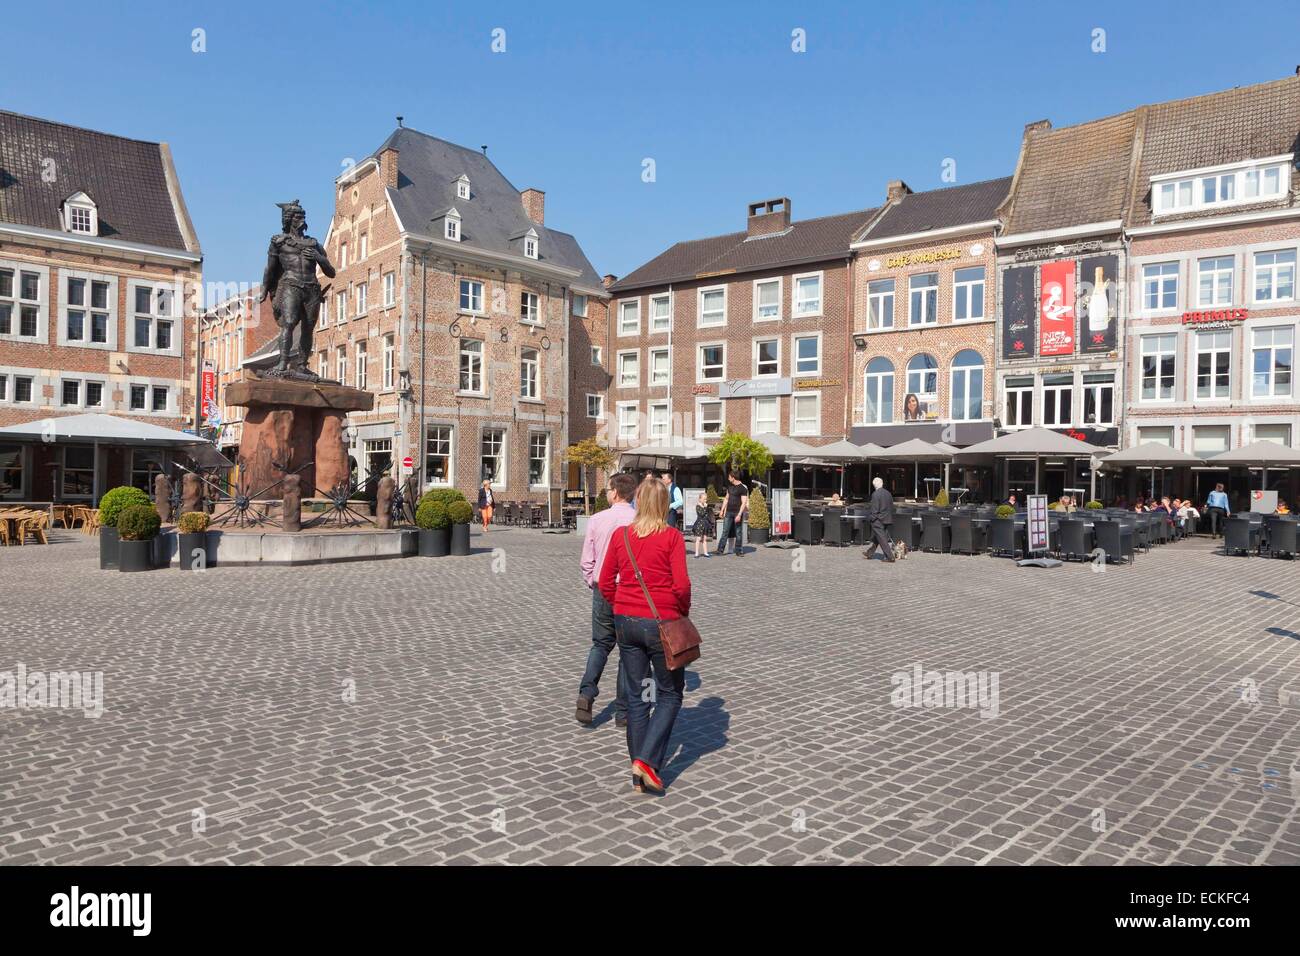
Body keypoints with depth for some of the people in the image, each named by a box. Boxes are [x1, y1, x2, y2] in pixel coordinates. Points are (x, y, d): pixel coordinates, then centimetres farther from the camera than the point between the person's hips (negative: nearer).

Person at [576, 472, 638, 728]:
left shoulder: (597, 520, -4)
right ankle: (623, 712, 15)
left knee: (601, 644, 20)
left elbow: (587, 561, 0)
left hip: (603, 590, 2)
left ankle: (586, 693, 1)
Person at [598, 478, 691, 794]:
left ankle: (638, 774, 19)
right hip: (661, 623, -4)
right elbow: (681, 584, -15)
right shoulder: (672, 537, -10)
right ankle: (647, 761, -1)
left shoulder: (620, 535, 2)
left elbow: (605, 582, 4)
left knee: (636, 695, 14)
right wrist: (684, 611, 3)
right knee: (670, 693, 13)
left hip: (626, 621, 4)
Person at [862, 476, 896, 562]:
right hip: (887, 519, 8)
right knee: (875, 537, 20)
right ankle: (869, 553, 32)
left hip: (878, 520, -8)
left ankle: (890, 557, -6)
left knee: (882, 539, -4)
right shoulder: (888, 494, 5)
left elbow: (874, 509, -18)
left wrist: (872, 518, -8)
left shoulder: (875, 494, -17)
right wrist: (889, 518, 18)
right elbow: (891, 507, 10)